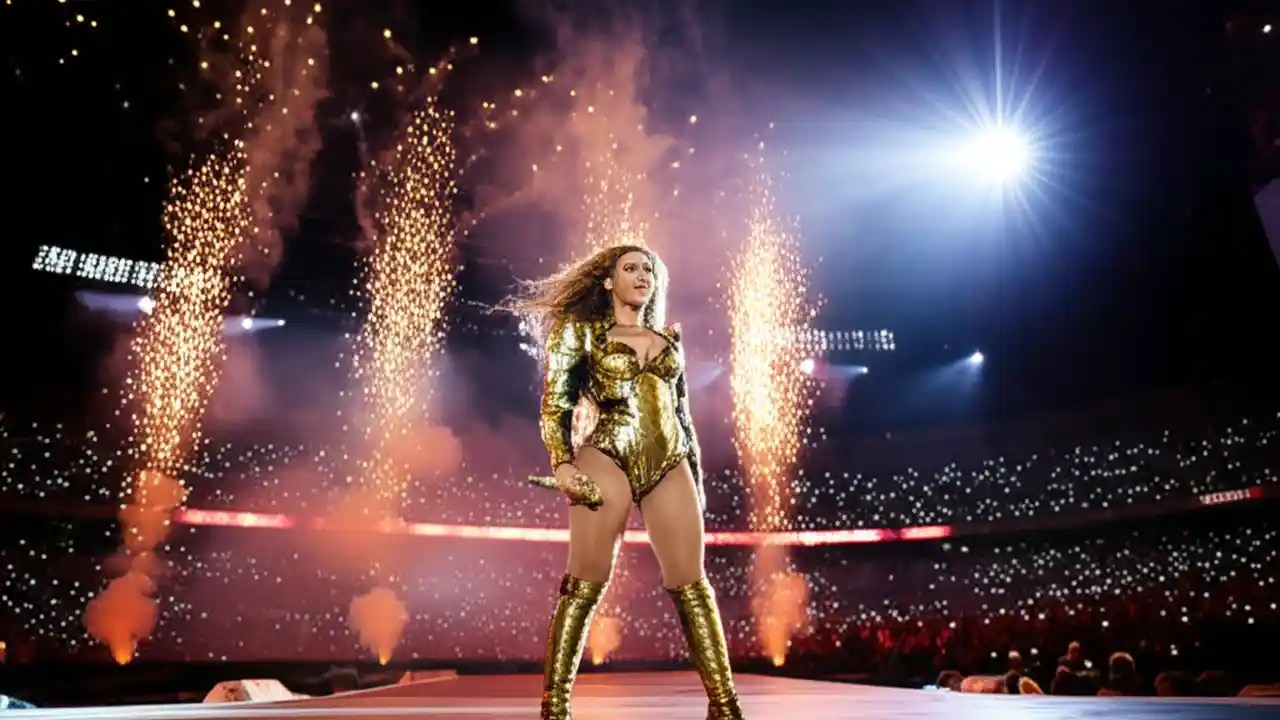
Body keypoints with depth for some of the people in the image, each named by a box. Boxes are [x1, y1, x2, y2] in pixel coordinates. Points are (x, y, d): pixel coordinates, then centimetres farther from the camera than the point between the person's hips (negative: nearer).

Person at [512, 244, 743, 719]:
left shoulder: (669, 338, 21)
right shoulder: (581, 330, 9)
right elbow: (555, 403, 2)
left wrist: (696, 475, 18)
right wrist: (563, 463, -12)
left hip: (671, 466, 4)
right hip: (608, 458, -3)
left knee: (690, 584, 1)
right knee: (586, 583, -3)